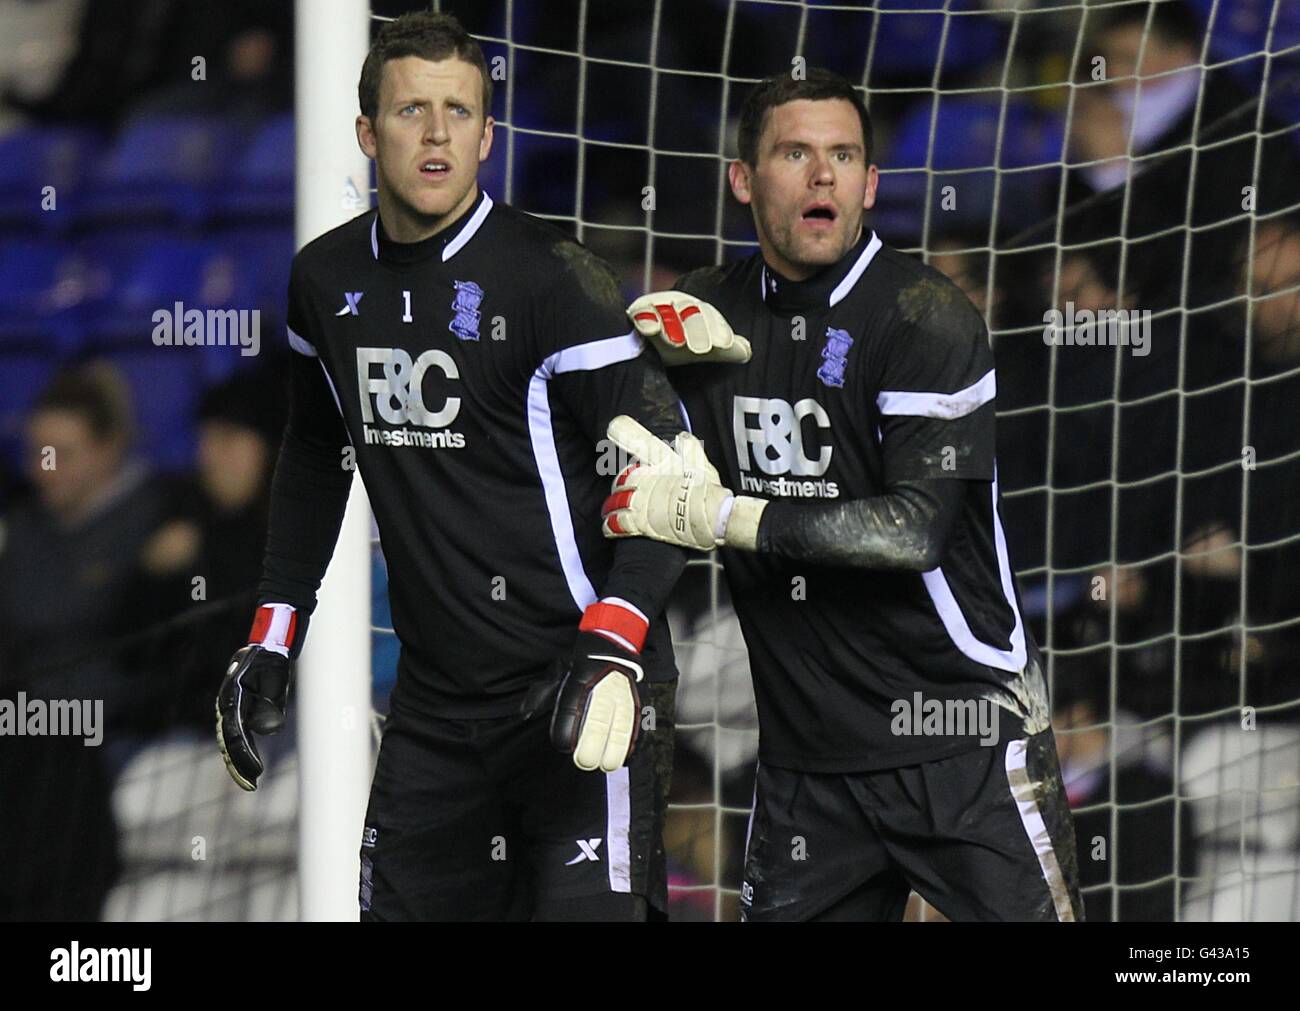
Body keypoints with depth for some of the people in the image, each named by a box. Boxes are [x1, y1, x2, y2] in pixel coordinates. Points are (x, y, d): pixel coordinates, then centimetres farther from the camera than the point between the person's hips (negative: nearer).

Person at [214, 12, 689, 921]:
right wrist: (273, 638, 19)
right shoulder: (325, 281, 8)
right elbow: (315, 459, 24)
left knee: (588, 909, -16)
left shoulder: (551, 277, -11)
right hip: (434, 697, 6)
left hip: (574, 687, -6)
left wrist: (613, 645, -23)